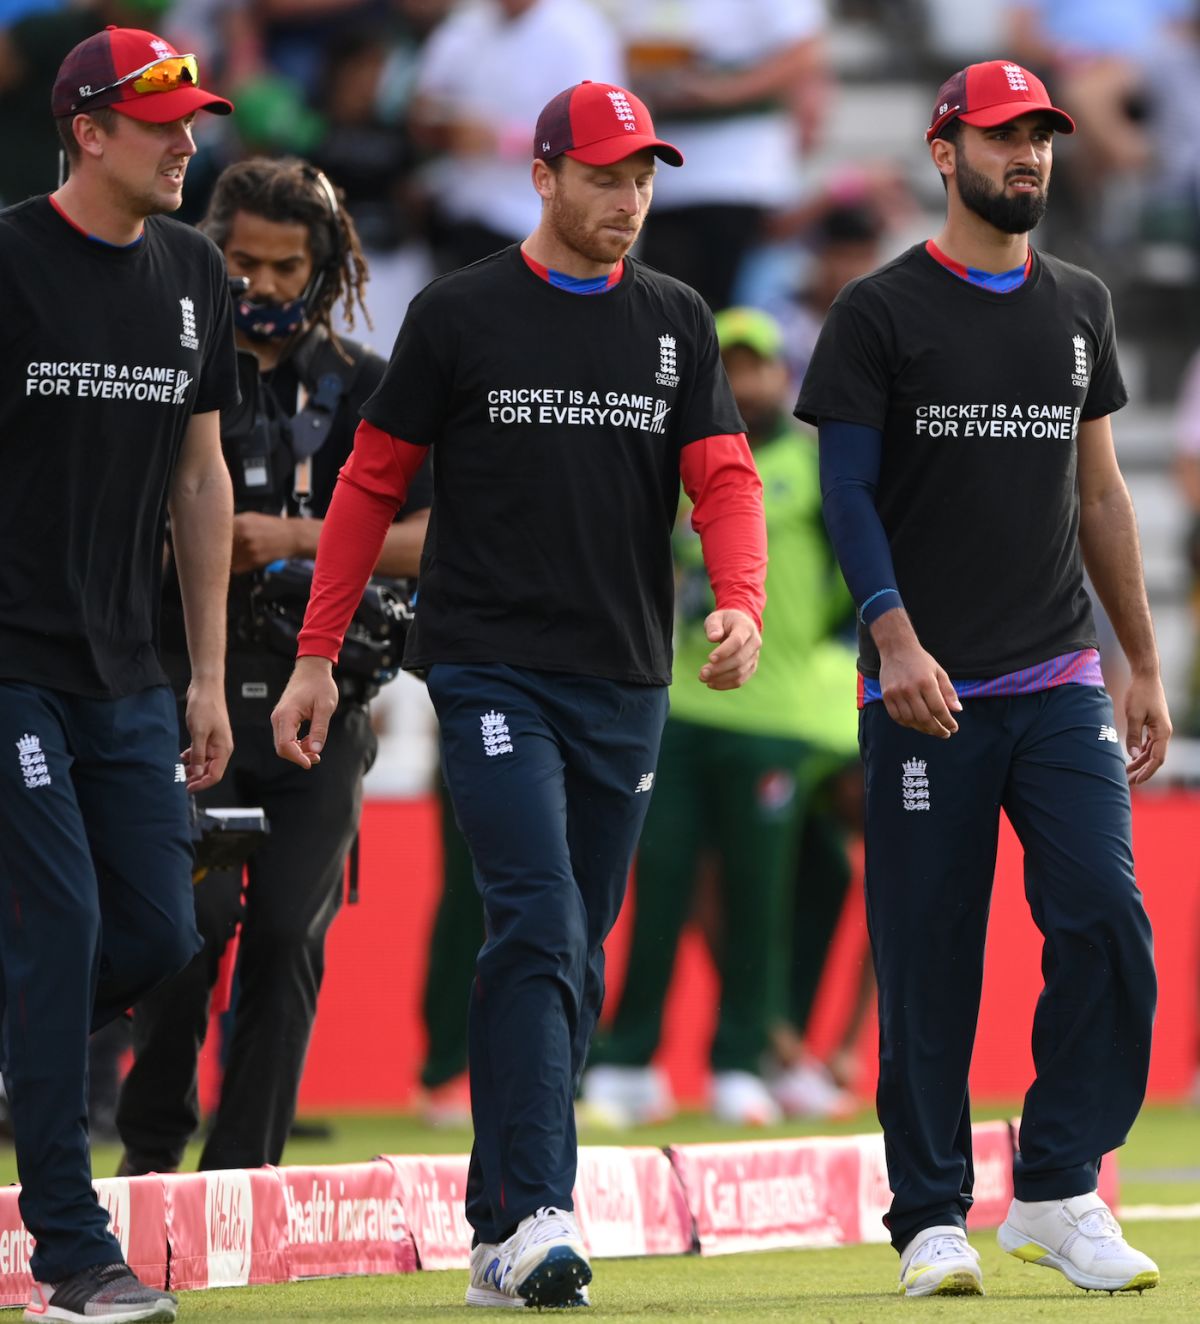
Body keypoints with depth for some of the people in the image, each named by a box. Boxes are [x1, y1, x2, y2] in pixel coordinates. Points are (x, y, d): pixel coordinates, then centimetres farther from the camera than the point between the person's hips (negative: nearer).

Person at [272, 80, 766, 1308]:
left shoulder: (676, 323, 10)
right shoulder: (460, 313, 0)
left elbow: (724, 476, 2)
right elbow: (372, 481, 4)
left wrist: (740, 603, -18)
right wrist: (317, 655, 0)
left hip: (624, 687, 5)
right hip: (489, 672, -5)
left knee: (573, 959, 8)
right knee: (537, 928, -18)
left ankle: (499, 1237, 15)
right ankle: (536, 1215, -24)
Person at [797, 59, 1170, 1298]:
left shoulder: (1078, 307, 15)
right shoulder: (882, 311, 0)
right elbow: (847, 493, -5)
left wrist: (1143, 664, 15)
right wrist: (894, 637, -19)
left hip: (1060, 685, 4)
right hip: (926, 691, -4)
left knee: (1107, 922, -11)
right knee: (927, 960, -2)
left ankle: (1056, 1193, -2)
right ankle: (931, 1221, 5)